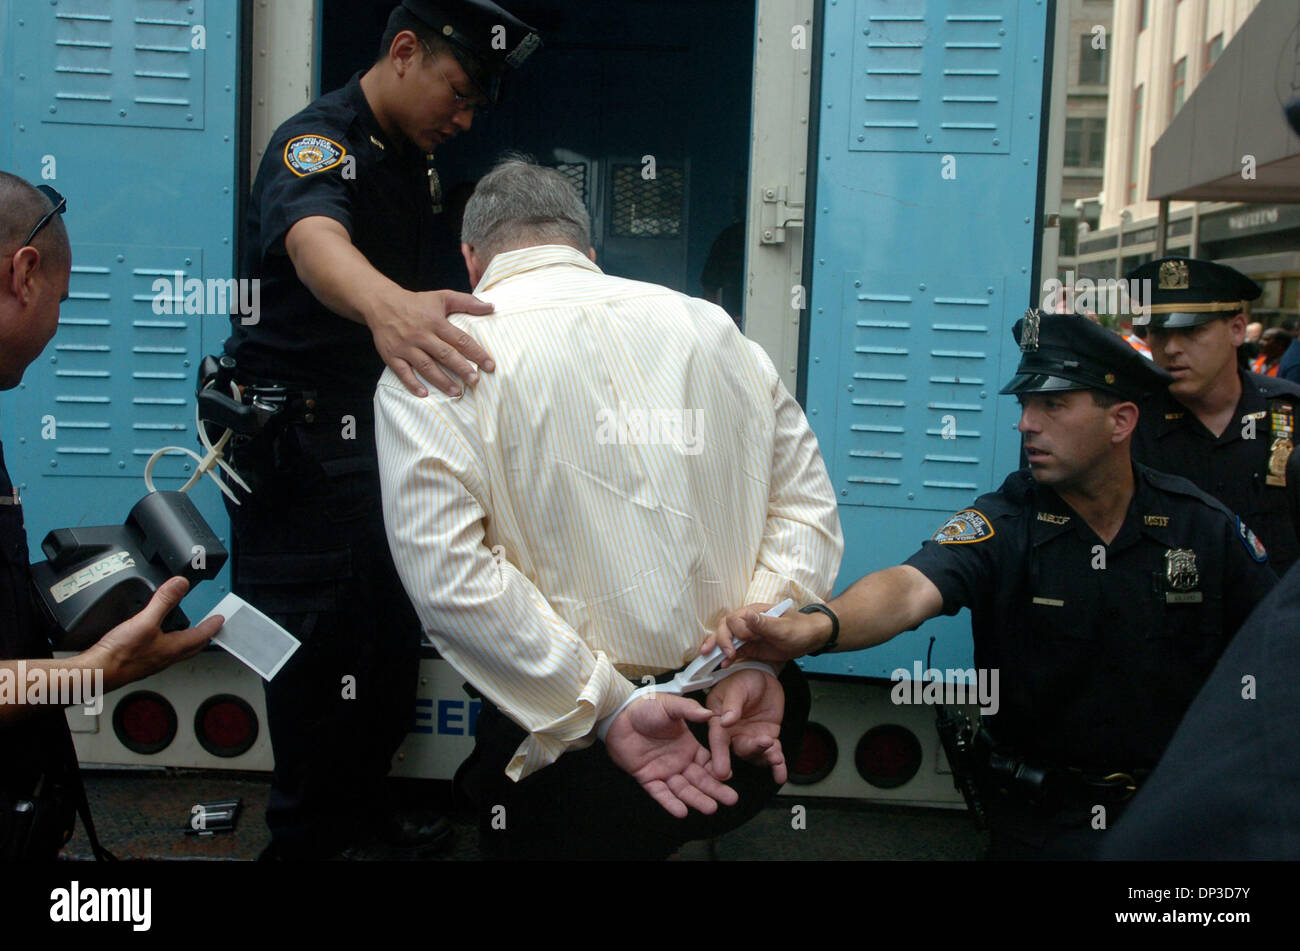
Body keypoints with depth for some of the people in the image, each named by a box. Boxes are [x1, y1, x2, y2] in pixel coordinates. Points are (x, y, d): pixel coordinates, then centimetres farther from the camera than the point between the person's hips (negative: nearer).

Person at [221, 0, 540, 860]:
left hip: (379, 431, 9)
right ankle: (311, 837, 14)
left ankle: (368, 806, 32)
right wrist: (387, 305, -61)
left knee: (394, 632, 16)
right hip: (303, 441, -9)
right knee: (321, 638, -2)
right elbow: (314, 238, -41)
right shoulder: (318, 142, -17)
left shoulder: (413, 160, 12)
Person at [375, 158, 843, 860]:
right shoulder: (711, 325, 8)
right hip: (751, 722, 5)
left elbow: (446, 573, -18)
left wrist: (607, 707, -18)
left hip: (581, 747, -4)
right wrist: (758, 654, -7)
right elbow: (807, 503, 3)